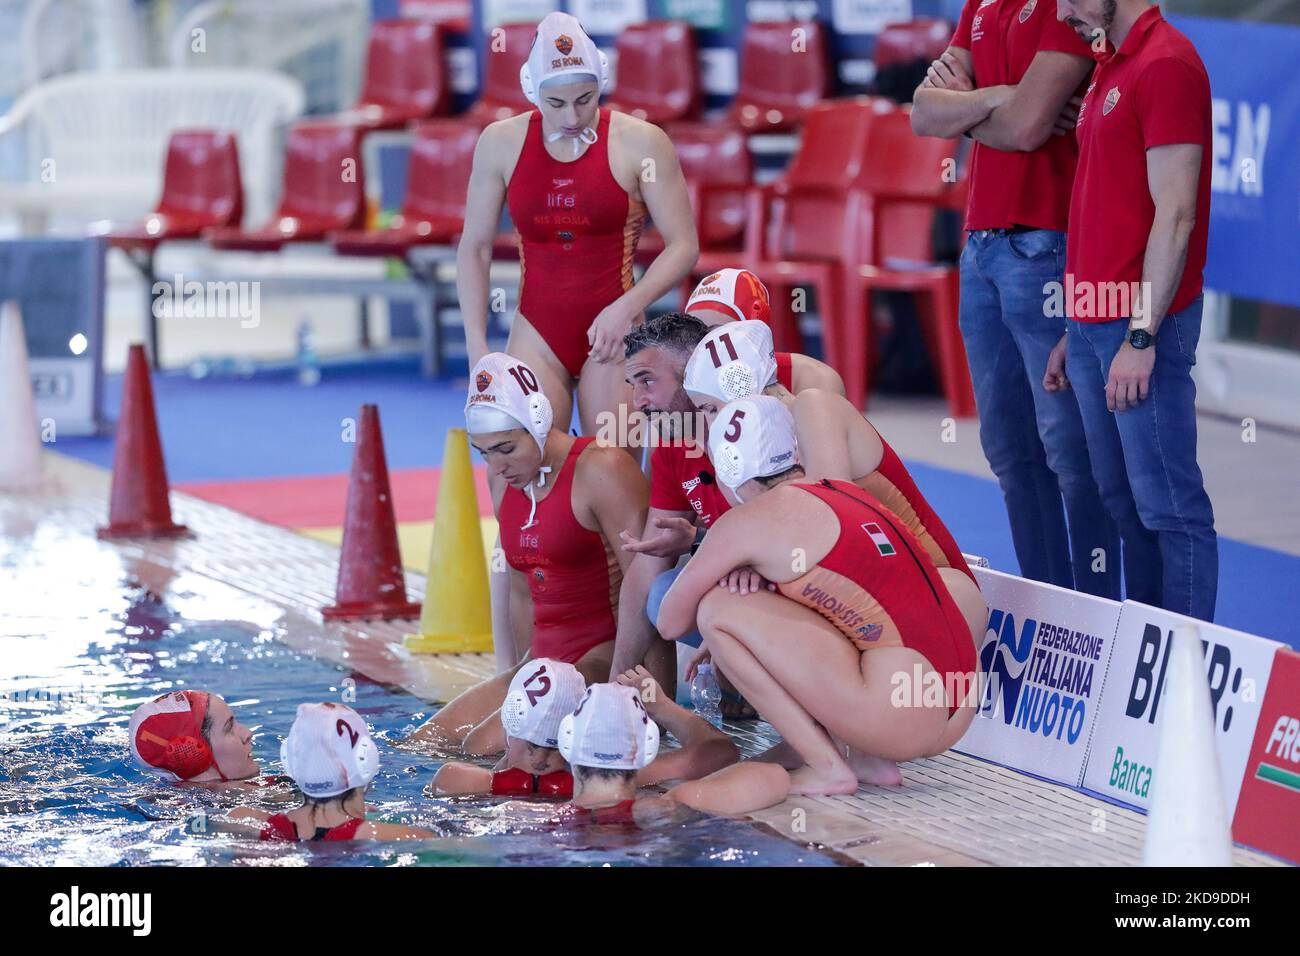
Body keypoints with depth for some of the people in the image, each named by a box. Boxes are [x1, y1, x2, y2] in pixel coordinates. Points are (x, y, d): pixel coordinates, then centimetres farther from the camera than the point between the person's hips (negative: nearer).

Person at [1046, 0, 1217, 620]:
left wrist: (1140, 337, -19)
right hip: (1094, 327, 9)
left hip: (1141, 325, -9)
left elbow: (1175, 215, -16)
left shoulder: (1166, 64, -11)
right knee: (1121, 499, 11)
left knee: (1167, 504, -6)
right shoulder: (1109, 68, 18)